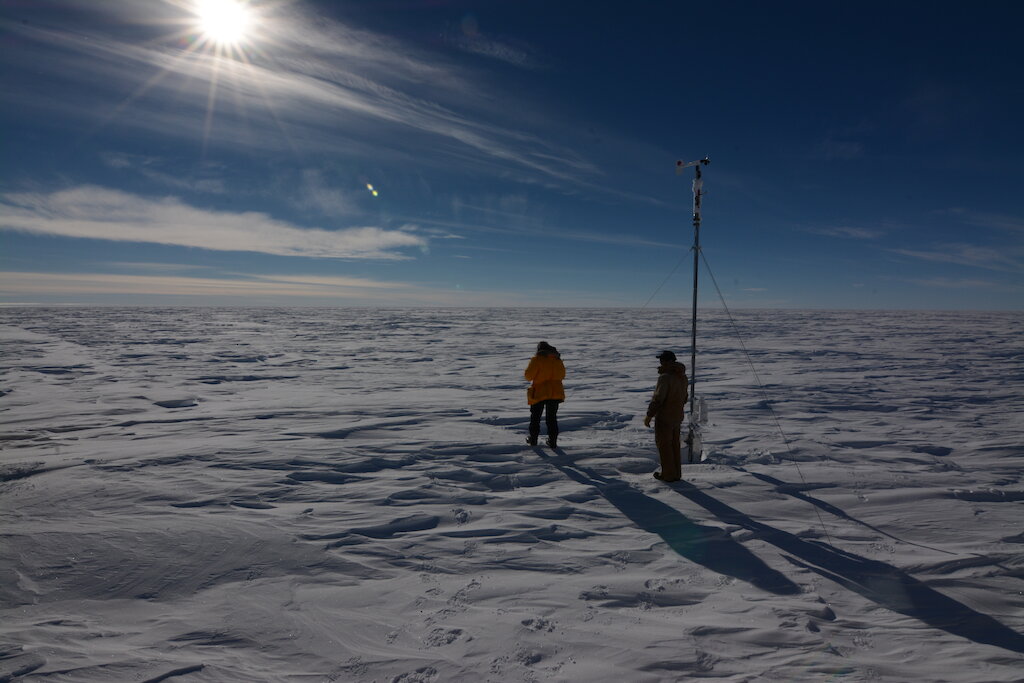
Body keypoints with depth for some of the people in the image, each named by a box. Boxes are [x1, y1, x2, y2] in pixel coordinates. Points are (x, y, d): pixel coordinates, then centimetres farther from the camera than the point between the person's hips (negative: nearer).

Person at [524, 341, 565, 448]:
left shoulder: (537, 360, -13)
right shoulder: (557, 360, 3)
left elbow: (528, 375, -12)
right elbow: (562, 375, 12)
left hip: (539, 393, -4)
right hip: (555, 393, 4)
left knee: (535, 417, 13)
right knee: (552, 418, 12)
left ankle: (533, 439, 20)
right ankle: (553, 441, 10)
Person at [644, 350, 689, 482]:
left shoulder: (665, 377, -23)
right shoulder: (683, 377, 4)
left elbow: (658, 399, -23)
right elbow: (685, 397, 14)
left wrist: (649, 415, -15)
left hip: (664, 418, -8)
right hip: (677, 417, 8)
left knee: (664, 445, 5)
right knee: (674, 445, 17)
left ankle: (668, 474, 13)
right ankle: (676, 473, 25)